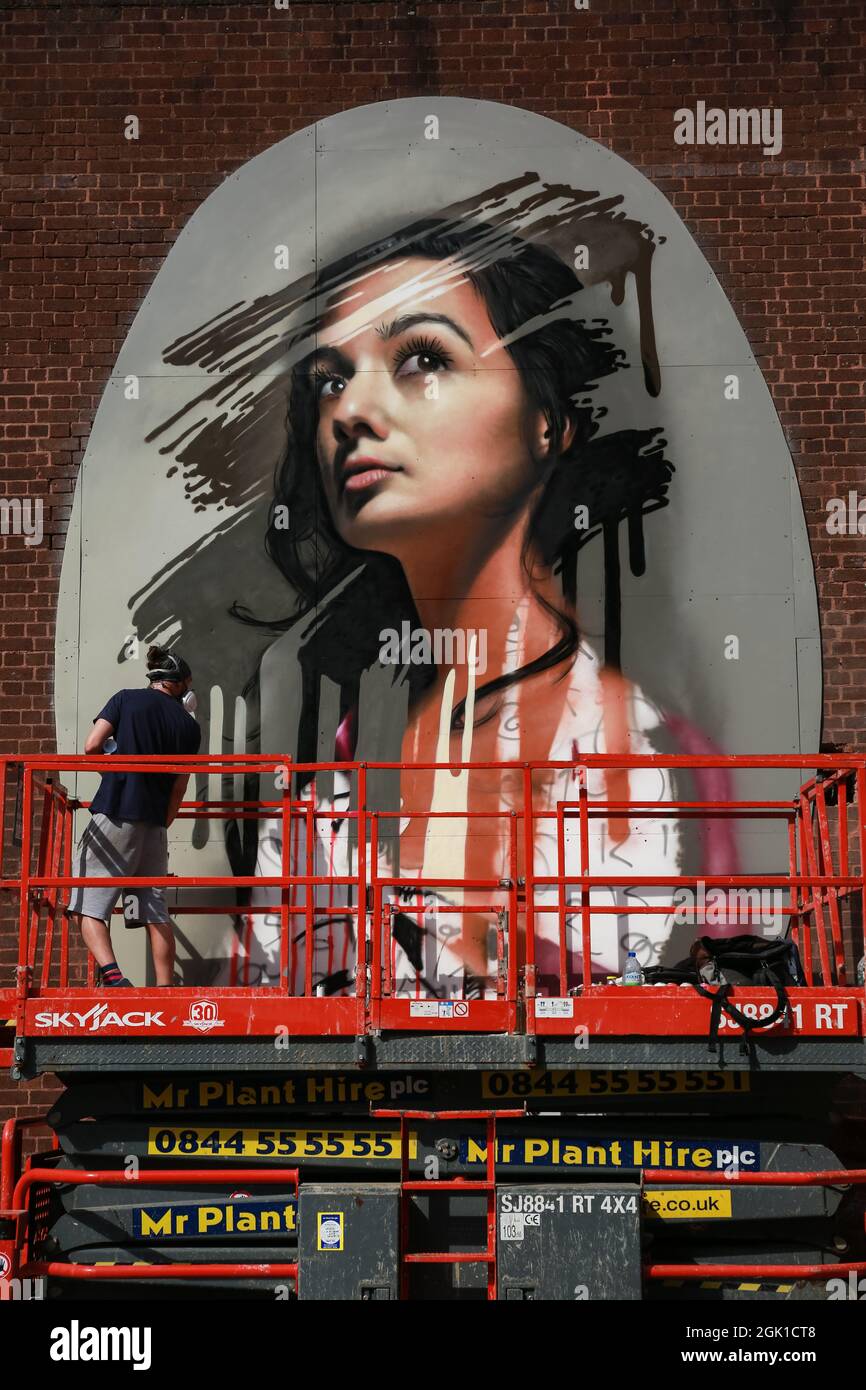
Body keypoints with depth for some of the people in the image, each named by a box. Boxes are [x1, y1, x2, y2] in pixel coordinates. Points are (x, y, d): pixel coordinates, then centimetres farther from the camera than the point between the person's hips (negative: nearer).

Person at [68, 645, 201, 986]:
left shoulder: (127, 699, 2)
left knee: (90, 906, -3)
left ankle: (112, 976, -22)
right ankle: (166, 990, 8)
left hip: (115, 814, -3)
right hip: (154, 824, 4)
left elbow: (92, 745, -6)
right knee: (155, 910, 10)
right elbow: (179, 786, 9)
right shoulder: (188, 725, 10)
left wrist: (111, 766, 14)